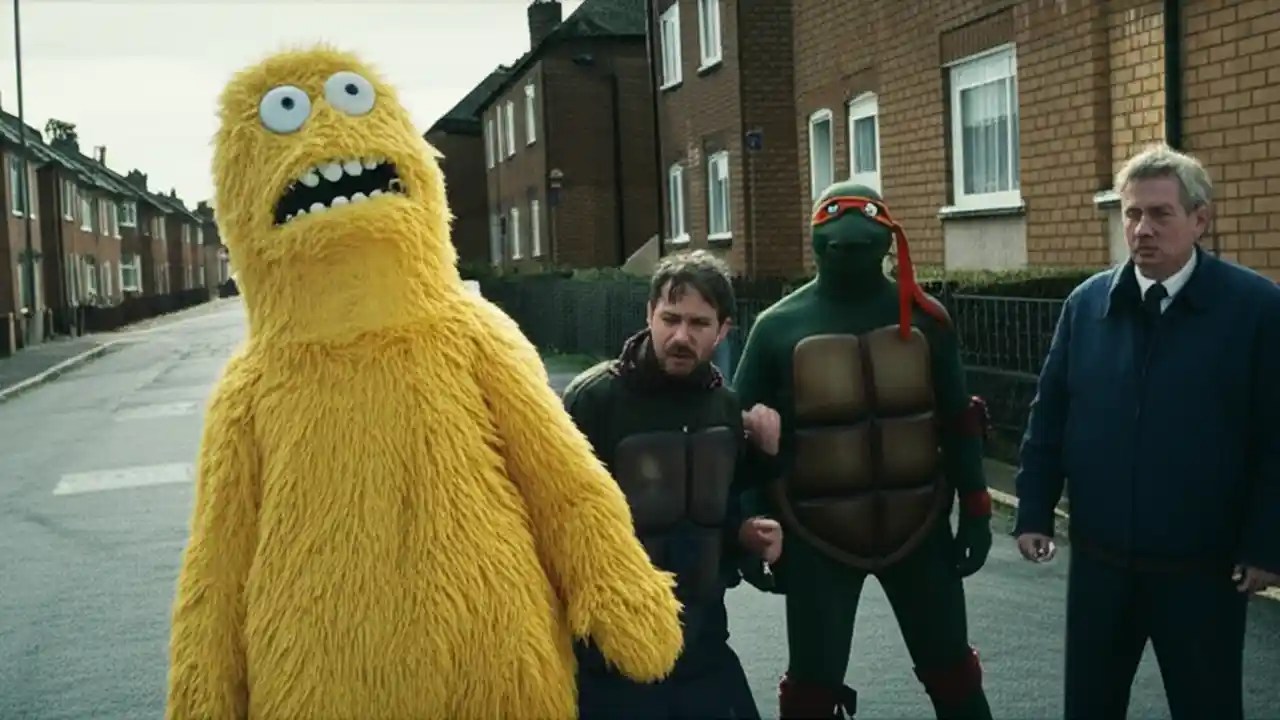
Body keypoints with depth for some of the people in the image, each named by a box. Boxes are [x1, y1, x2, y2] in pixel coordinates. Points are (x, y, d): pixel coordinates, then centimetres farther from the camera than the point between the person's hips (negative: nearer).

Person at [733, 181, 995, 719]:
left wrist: (975, 512, 4)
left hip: (919, 526, 2)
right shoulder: (780, 326, -7)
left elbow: (957, 422, 5)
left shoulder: (924, 317, -2)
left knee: (953, 672, 16)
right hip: (816, 536, -1)